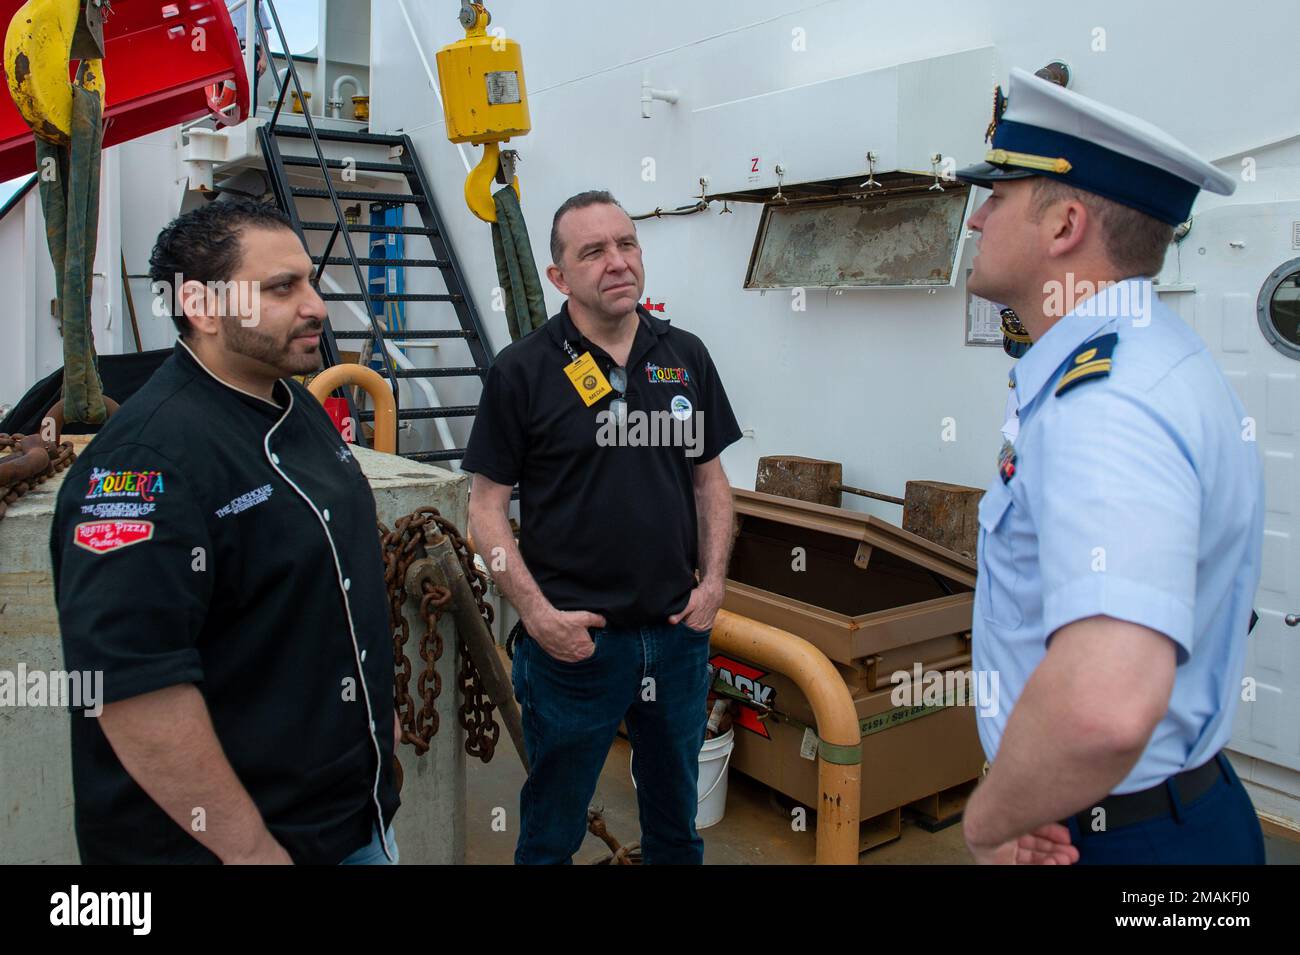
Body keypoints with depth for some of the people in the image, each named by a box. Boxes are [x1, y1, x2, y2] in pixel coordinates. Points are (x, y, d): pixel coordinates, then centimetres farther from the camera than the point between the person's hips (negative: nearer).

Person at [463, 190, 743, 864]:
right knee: (552, 829, 15)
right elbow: (487, 506, -7)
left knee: (676, 818, 22)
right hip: (573, 638, -3)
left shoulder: (686, 358, 4)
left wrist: (713, 581, -1)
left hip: (679, 633, 4)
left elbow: (710, 480, 10)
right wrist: (538, 614, -14)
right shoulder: (524, 370, -8)